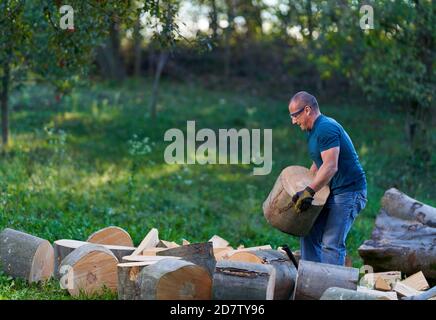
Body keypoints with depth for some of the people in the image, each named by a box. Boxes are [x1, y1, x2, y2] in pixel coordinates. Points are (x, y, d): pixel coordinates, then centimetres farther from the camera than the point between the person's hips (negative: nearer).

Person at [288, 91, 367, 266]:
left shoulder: (326, 129, -18)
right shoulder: (314, 131, 15)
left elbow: (331, 166, -28)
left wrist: (309, 192, -32)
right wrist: (303, 187, 21)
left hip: (348, 192, -10)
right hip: (332, 192, 10)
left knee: (331, 244, -13)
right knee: (309, 236, 7)